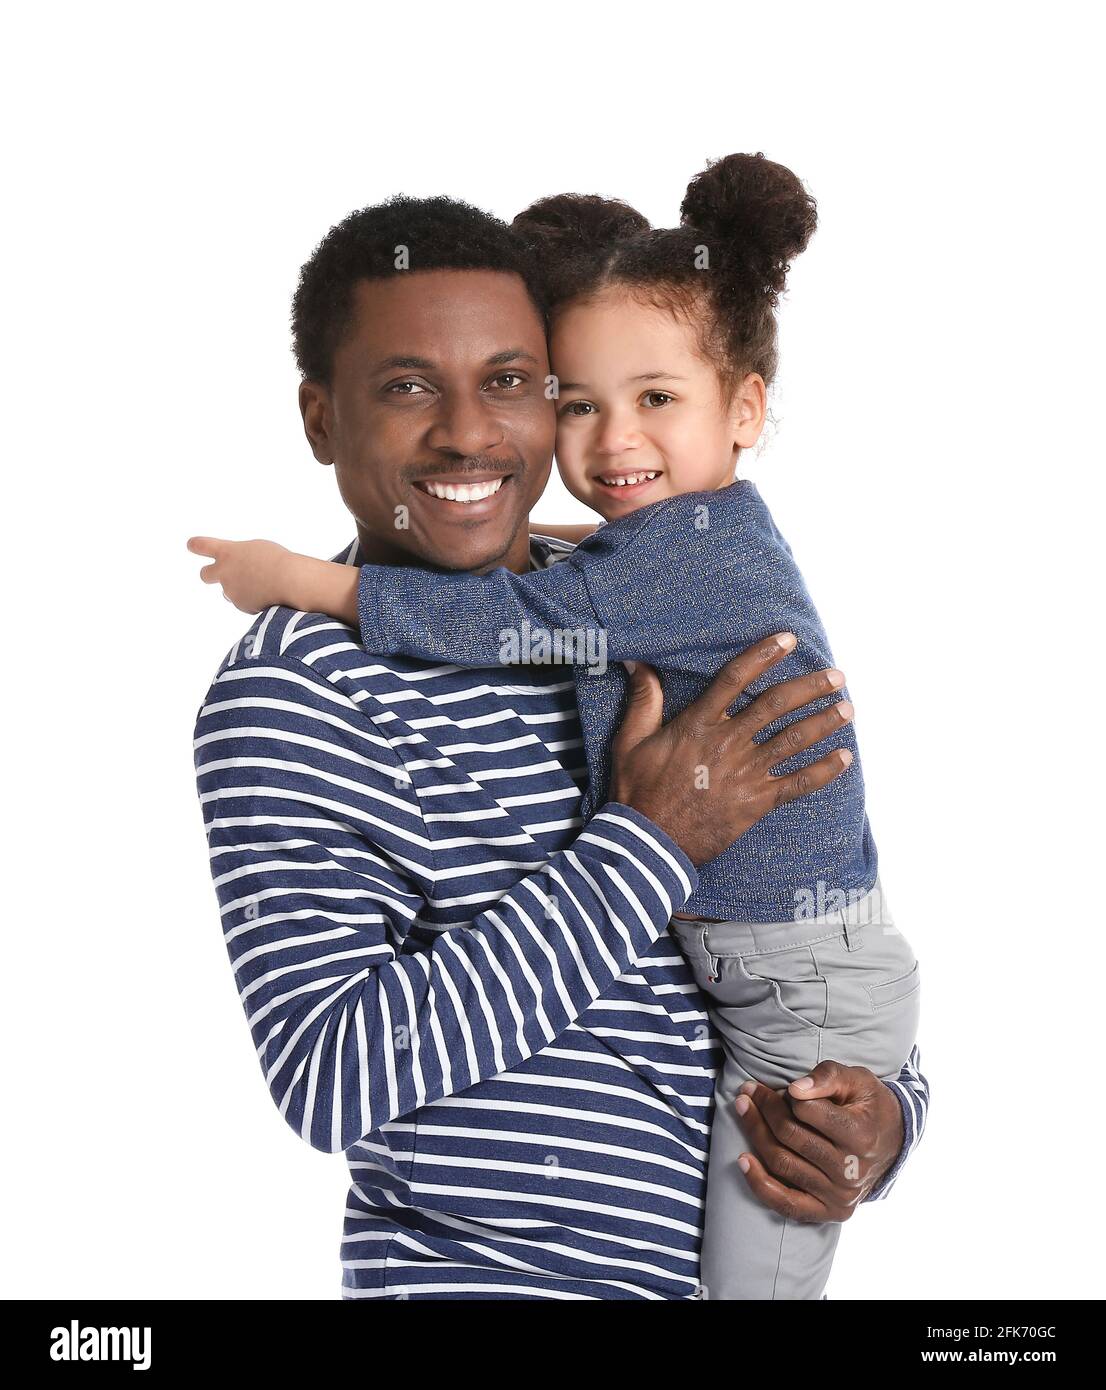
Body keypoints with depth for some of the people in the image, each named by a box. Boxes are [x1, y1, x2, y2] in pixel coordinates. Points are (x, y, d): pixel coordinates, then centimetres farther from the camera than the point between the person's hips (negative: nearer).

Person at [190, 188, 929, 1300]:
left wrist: (885, 1108, -8)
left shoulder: (648, 623, 3)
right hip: (476, 1273, -5)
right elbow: (331, 1077, -25)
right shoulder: (295, 690, -16)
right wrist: (650, 842, -25)